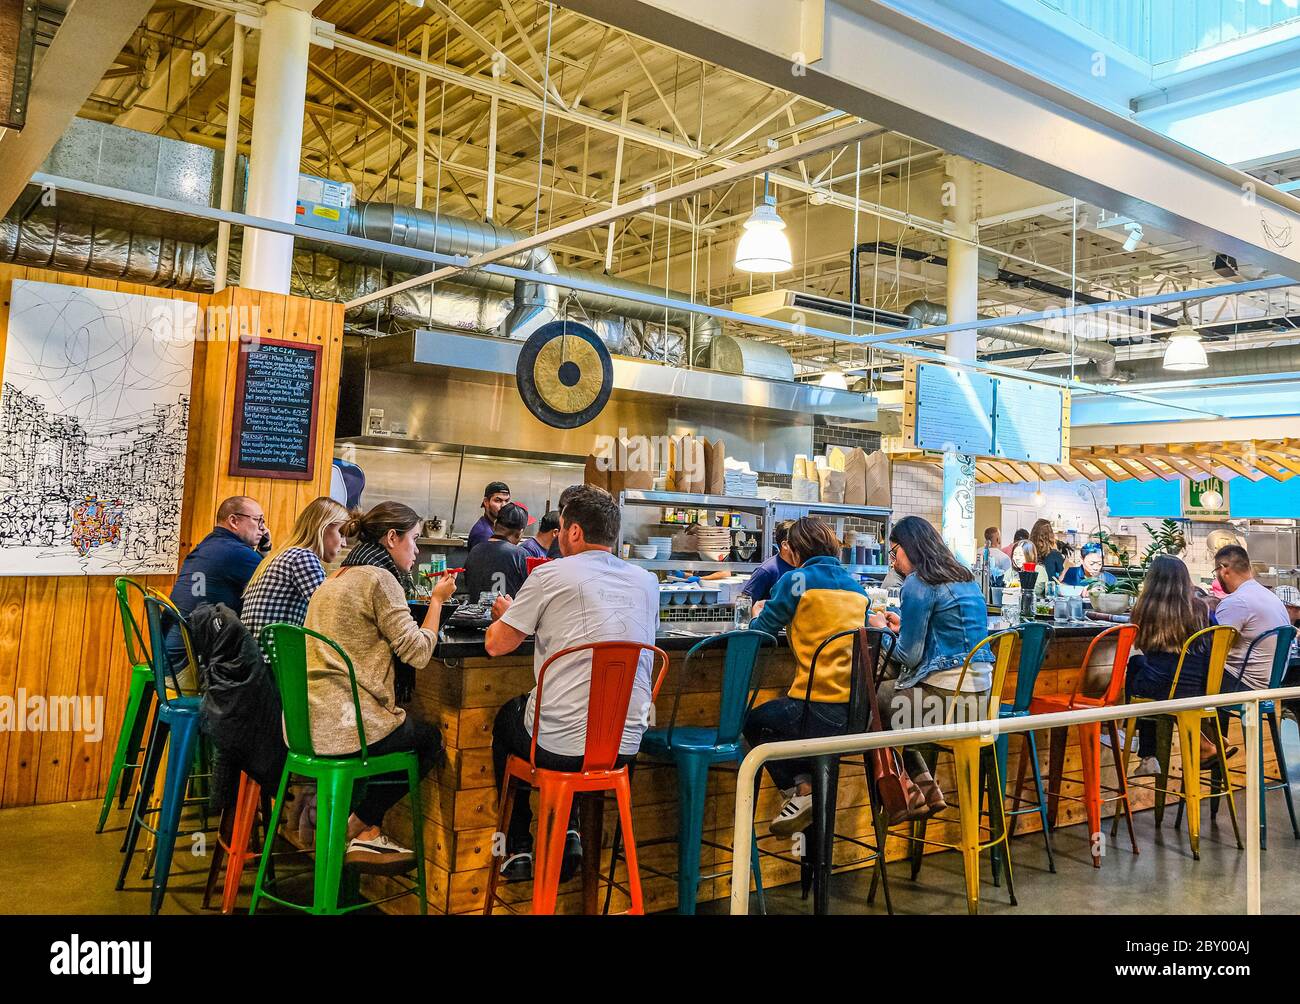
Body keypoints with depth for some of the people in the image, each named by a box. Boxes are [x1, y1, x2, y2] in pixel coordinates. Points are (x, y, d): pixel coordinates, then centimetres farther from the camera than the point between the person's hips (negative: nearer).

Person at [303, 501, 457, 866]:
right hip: (343, 726, -9)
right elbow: (417, 651, -15)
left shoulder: (335, 579, 17)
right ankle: (362, 827, 19)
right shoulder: (378, 578, -12)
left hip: (306, 722, 9)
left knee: (415, 729, 28)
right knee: (430, 739, 18)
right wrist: (437, 600, -1)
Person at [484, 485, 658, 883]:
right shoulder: (647, 581, 7)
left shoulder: (551, 575, -9)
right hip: (627, 745, 5)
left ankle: (518, 851, 31)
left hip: (562, 745, -5)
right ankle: (568, 835, 27)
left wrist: (505, 614, 20)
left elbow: (496, 645, -2)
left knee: (505, 717, 29)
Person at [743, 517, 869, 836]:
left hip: (820, 713, -7)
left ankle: (801, 790, 6)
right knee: (773, 715, 31)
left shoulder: (796, 579, -4)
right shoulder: (857, 588, 14)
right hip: (858, 710, 7)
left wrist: (759, 615, 25)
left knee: (754, 722, 20)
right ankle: (807, 783, 17)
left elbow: (760, 630, 3)